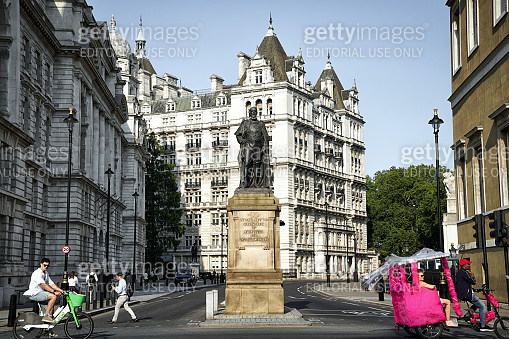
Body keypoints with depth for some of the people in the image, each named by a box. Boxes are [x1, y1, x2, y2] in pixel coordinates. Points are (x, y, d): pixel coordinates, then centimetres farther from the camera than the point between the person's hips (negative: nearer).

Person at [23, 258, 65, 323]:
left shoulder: (46, 273, 14)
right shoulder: (37, 273, -16)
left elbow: (52, 284, 12)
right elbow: (44, 285, -27)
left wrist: (61, 290, 1)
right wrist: (54, 292, -31)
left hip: (41, 293, 10)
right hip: (34, 294, -10)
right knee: (54, 296, -25)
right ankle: (46, 315, -23)